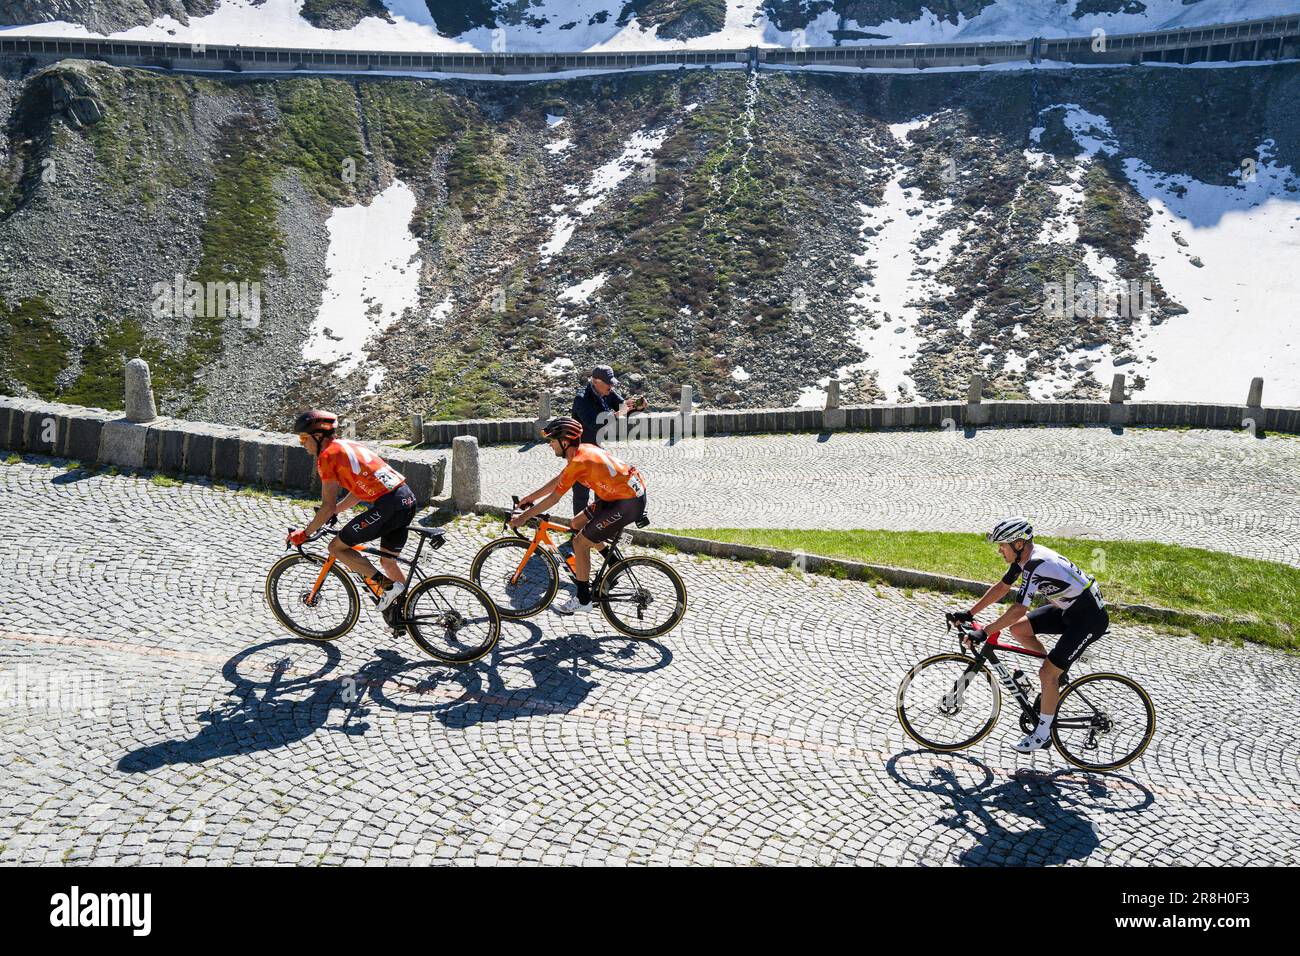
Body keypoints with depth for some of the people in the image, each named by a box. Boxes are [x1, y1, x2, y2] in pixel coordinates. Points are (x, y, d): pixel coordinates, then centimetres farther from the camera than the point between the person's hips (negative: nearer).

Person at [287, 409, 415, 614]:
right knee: (388, 561, 21)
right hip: (408, 499, 9)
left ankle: (385, 585, -3)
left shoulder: (327, 455, -3)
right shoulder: (347, 445, 23)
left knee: (337, 547, 2)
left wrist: (304, 534, 5)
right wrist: (332, 512, 34)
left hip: (387, 505, -9)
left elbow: (328, 507, -5)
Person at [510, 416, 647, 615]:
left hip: (627, 504, -10)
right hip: (633, 492, 10)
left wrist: (523, 517, -6)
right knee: (577, 523, 19)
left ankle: (583, 600, 7)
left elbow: (554, 497, -14)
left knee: (580, 543, -4)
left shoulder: (578, 462, -19)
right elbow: (557, 480, 21)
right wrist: (530, 497, 26)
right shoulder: (583, 450, 9)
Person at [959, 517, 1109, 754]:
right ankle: (1057, 673, 18)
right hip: (1068, 608, 9)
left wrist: (984, 632, -31)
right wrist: (969, 614, 4)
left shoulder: (1036, 565, -30)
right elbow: (1001, 587, 7)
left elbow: (1019, 609, -34)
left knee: (1047, 673, -10)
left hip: (1089, 619, -9)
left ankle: (1043, 734, 4)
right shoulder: (1024, 556, -2)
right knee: (1017, 629, 2)